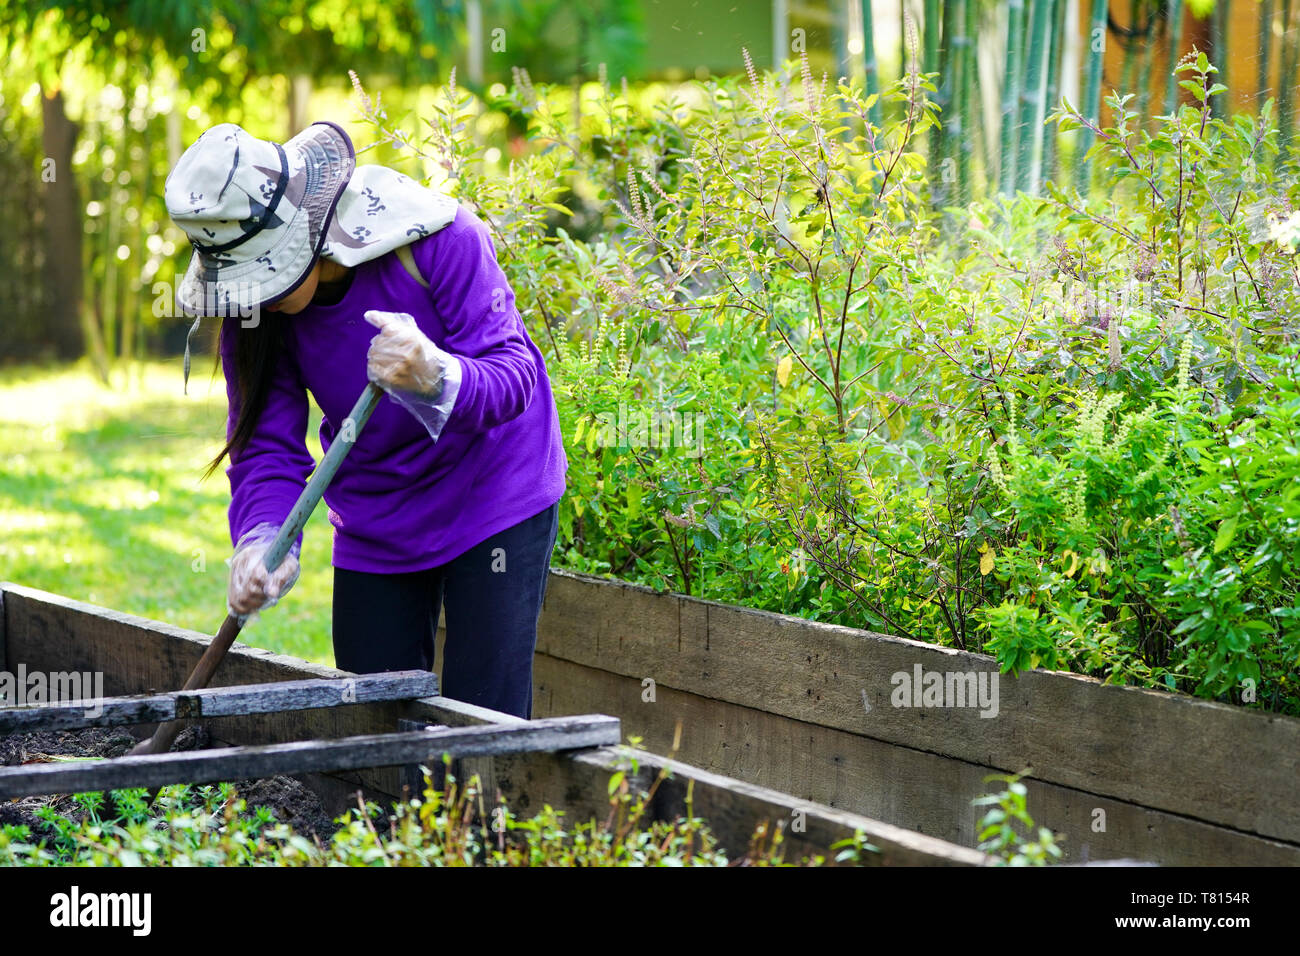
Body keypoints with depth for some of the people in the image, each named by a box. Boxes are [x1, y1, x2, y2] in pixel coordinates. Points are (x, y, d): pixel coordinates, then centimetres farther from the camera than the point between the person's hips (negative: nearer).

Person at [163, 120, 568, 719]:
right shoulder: (249, 299, -13)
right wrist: (262, 542, -32)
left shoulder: (437, 239, -26)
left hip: (492, 499, -4)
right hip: (372, 528, 4)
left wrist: (435, 377, -48)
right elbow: (265, 443, -12)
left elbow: (513, 375, -26)